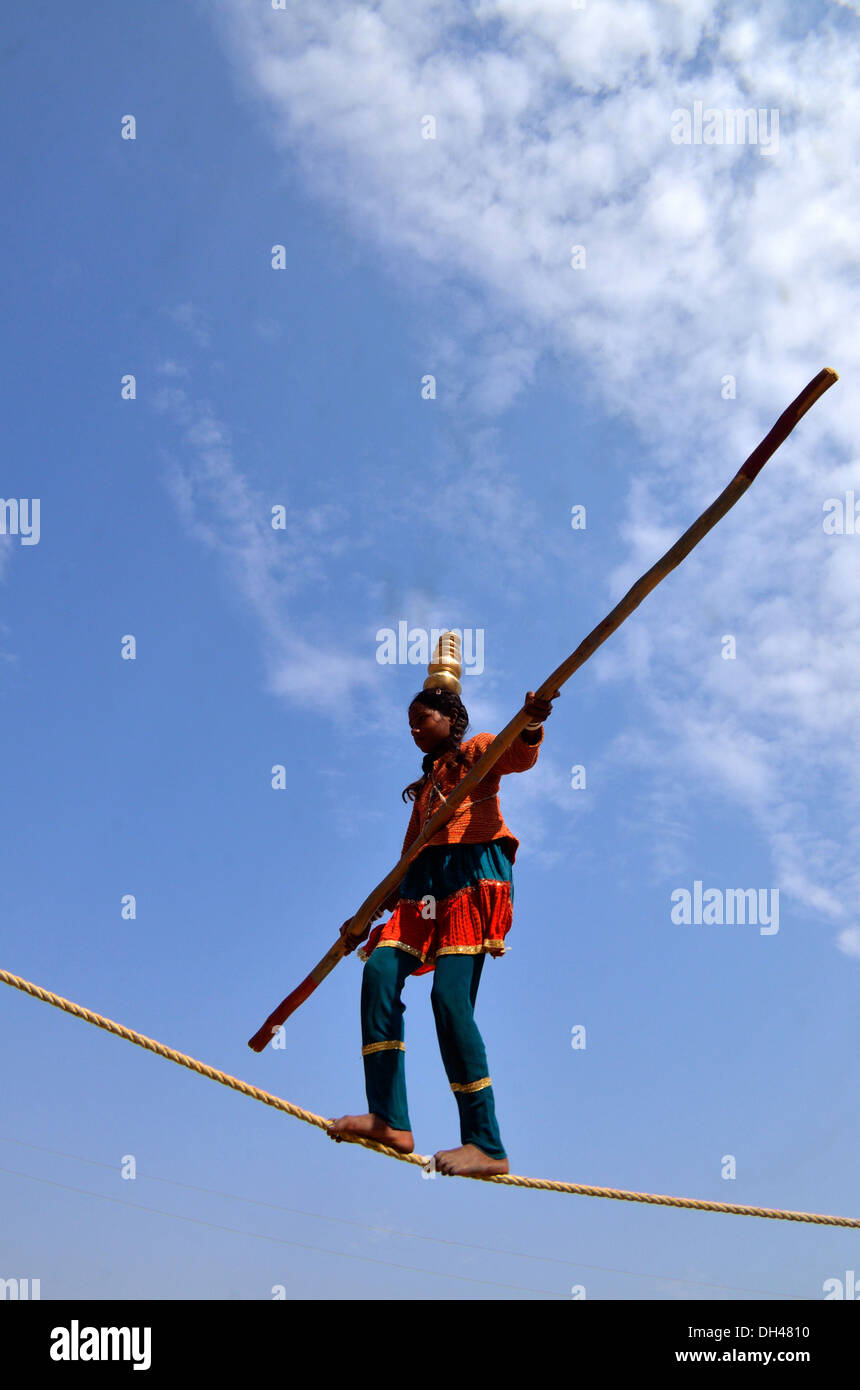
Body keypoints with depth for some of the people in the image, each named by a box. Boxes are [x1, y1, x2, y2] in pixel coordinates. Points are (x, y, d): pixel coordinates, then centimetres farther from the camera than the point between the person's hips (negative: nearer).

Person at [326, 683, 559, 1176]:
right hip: (425, 885, 7)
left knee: (450, 995, -19)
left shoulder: (477, 751, 11)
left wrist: (532, 725, -35)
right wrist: (370, 914, 28)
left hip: (472, 873, -7)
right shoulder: (426, 783, 31)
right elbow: (407, 859, 31)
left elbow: (519, 756, -13)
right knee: (381, 970, -17)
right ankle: (390, 1120, -19)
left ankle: (487, 1145, -14)